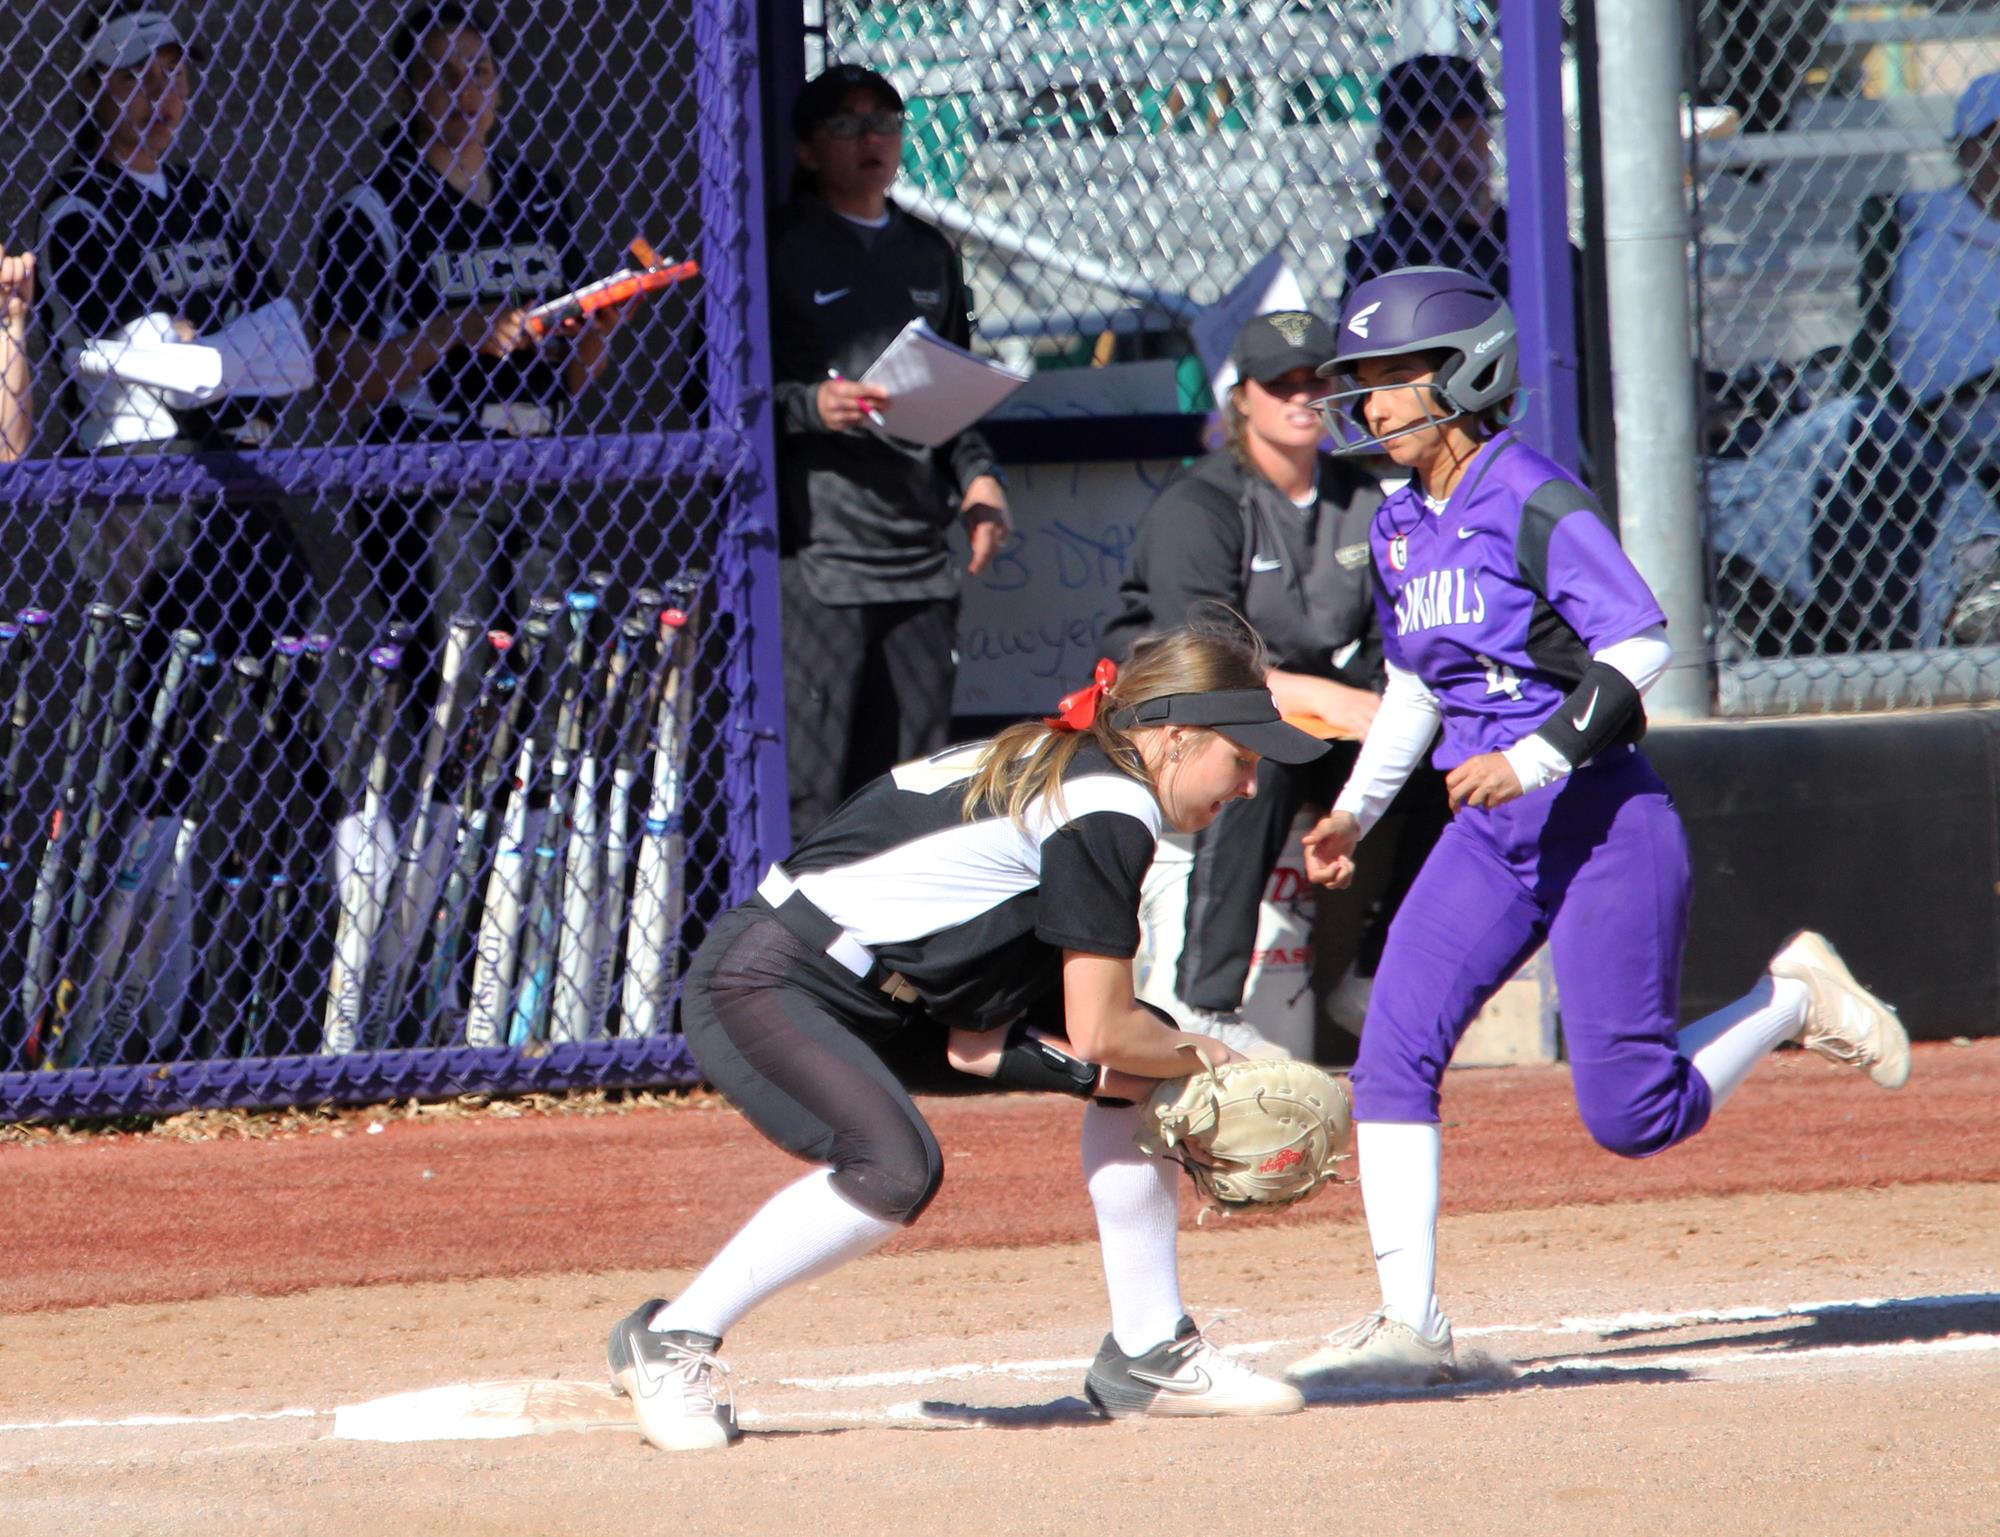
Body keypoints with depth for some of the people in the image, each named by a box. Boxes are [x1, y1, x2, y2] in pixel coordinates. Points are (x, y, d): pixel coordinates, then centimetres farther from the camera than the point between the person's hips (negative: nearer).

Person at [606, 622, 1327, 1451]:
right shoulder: (1112, 807, -16)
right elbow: (1100, 1031, -15)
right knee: (895, 1167, -32)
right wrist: (1201, 1058, 3)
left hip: (878, 987, 10)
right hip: (759, 984, -10)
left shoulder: (1046, 763, 12)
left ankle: (1148, 1352, 12)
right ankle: (671, 1339, -15)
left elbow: (973, 1040, 9)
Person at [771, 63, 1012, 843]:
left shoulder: (930, 254, 20)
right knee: (815, 791, -10)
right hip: (816, 553, -6)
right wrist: (809, 405, -20)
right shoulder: (782, 251, 0)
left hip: (922, 560, 6)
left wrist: (977, 476, 9)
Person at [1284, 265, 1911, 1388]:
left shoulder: (1535, 503, -15)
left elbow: (1642, 644, -23)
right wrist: (1357, 809, 21)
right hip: (1489, 831, 7)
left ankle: (1794, 998, 20)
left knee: (1633, 1116, -6)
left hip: (1604, 819, -7)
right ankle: (1410, 1324, -8)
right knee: (1394, 1052, -9)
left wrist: (1535, 757, -29)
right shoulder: (1401, 528, 10)